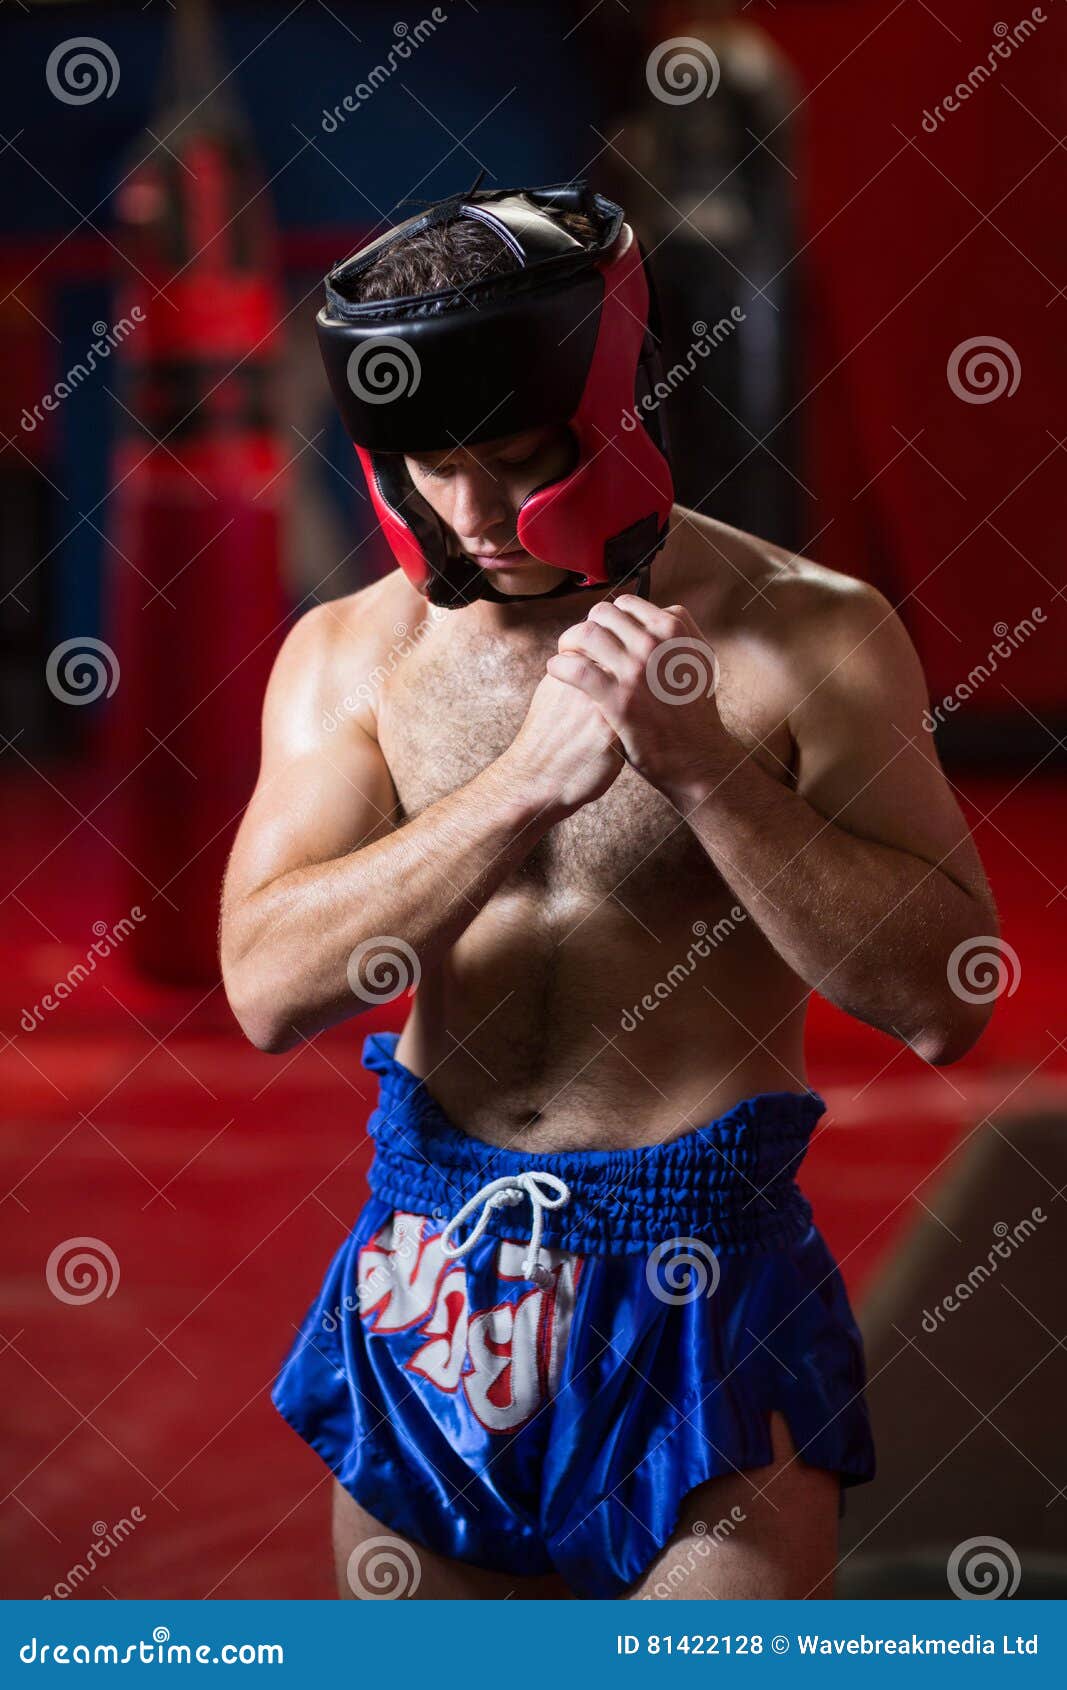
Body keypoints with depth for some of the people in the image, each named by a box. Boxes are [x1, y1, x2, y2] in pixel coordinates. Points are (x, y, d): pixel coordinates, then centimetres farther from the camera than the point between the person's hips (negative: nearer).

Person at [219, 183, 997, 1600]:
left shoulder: (807, 639, -6)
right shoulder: (351, 658, 1)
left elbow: (943, 1003, -12)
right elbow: (269, 990, -11)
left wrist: (703, 765, -21)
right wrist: (527, 780, -20)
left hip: (699, 1302, -3)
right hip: (429, 1283, 3)